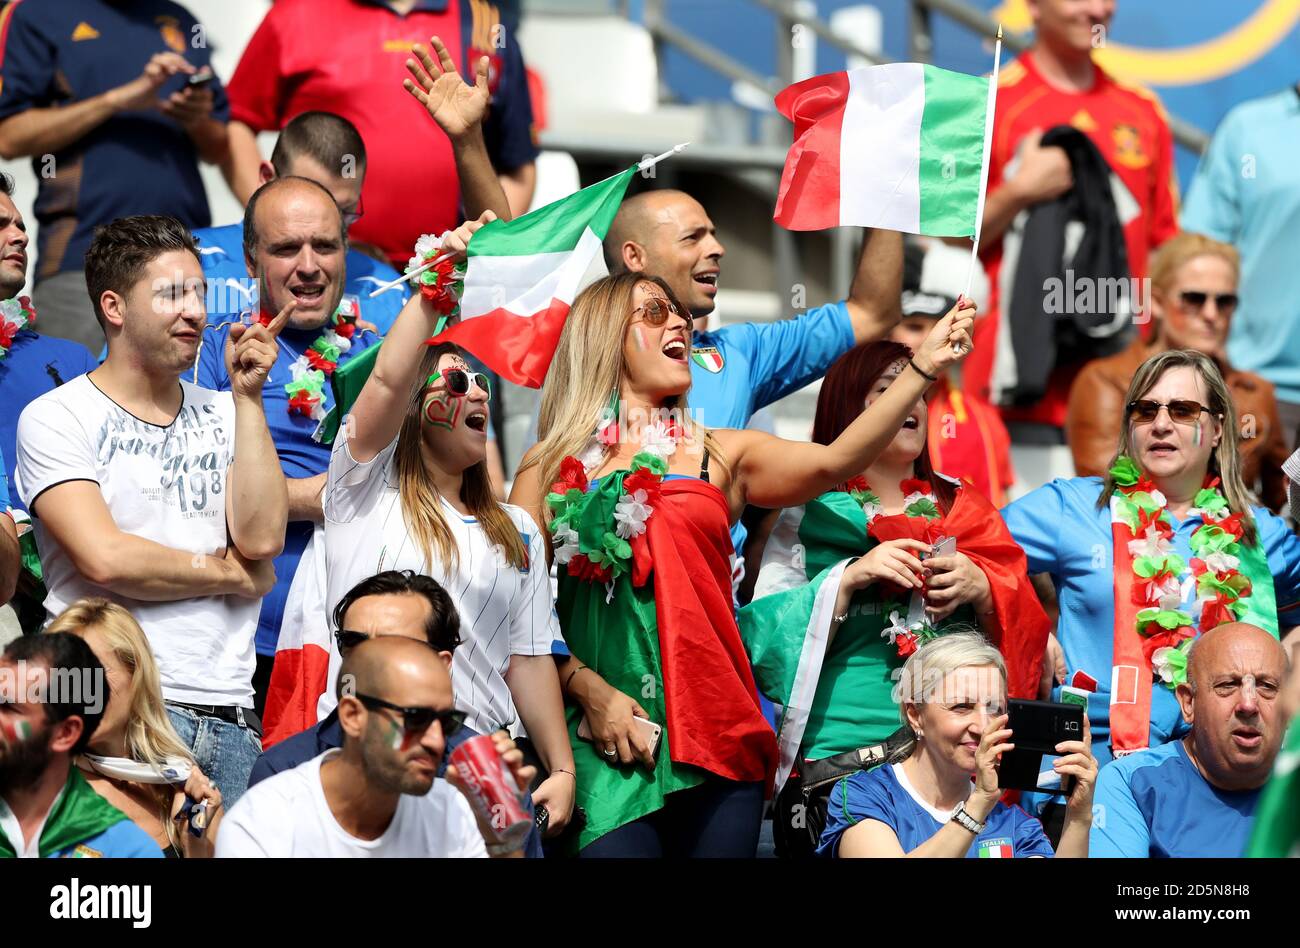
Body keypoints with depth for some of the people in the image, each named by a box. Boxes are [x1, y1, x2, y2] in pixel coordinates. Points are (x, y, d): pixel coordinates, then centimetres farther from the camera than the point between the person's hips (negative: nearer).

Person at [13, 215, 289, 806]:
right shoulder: (56, 418, 1)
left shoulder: (223, 415, 16)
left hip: (228, 719, 5)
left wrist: (247, 398, 0)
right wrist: (234, 576, -1)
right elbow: (104, 558, -12)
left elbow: (261, 538, 1)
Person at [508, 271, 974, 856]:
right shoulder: (552, 466, 9)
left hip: (716, 733, 2)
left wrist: (922, 368, -7)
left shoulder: (721, 455, 15)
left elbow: (834, 462, -1)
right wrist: (590, 691, -9)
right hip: (606, 738, -2)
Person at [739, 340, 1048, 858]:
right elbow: (764, 636, -3)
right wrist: (849, 578, -14)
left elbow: (1026, 630, 12)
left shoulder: (963, 508, 18)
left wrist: (981, 590, -8)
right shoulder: (806, 514, 7)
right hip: (838, 766, -3)